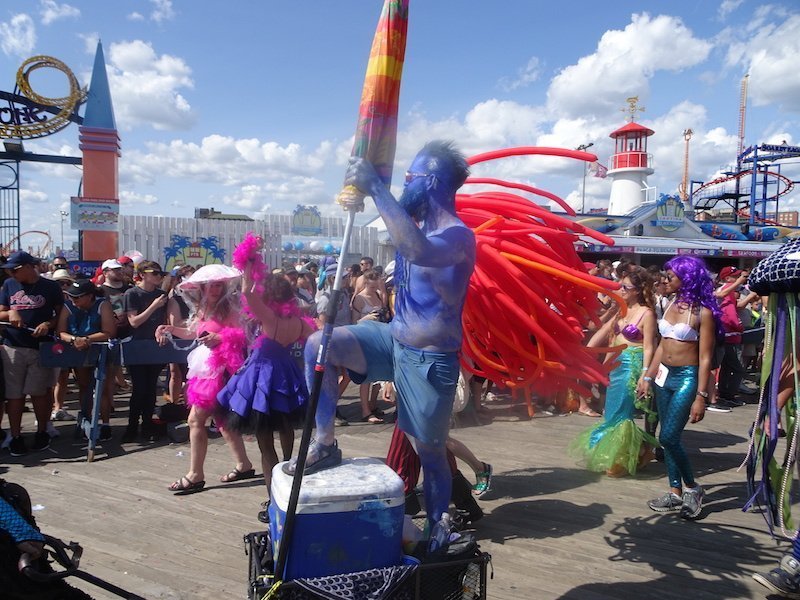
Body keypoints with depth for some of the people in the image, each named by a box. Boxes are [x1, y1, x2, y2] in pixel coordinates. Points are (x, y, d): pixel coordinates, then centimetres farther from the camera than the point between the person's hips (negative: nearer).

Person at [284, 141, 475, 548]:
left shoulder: (457, 235, -22)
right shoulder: (416, 223, 4)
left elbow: (419, 252, -44)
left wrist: (375, 187, -40)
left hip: (430, 359, -7)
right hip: (393, 339, 7)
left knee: (429, 450, 6)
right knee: (318, 345, -9)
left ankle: (437, 528, 30)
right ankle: (325, 445, 3)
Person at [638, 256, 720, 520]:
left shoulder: (703, 312, -11)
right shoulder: (671, 304, 8)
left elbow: (705, 358, -13)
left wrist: (701, 397, -16)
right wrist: (648, 377, 10)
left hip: (687, 378, -7)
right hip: (664, 375, 7)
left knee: (668, 437, -10)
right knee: (669, 438, 10)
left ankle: (692, 488, 12)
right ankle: (675, 492, 21)